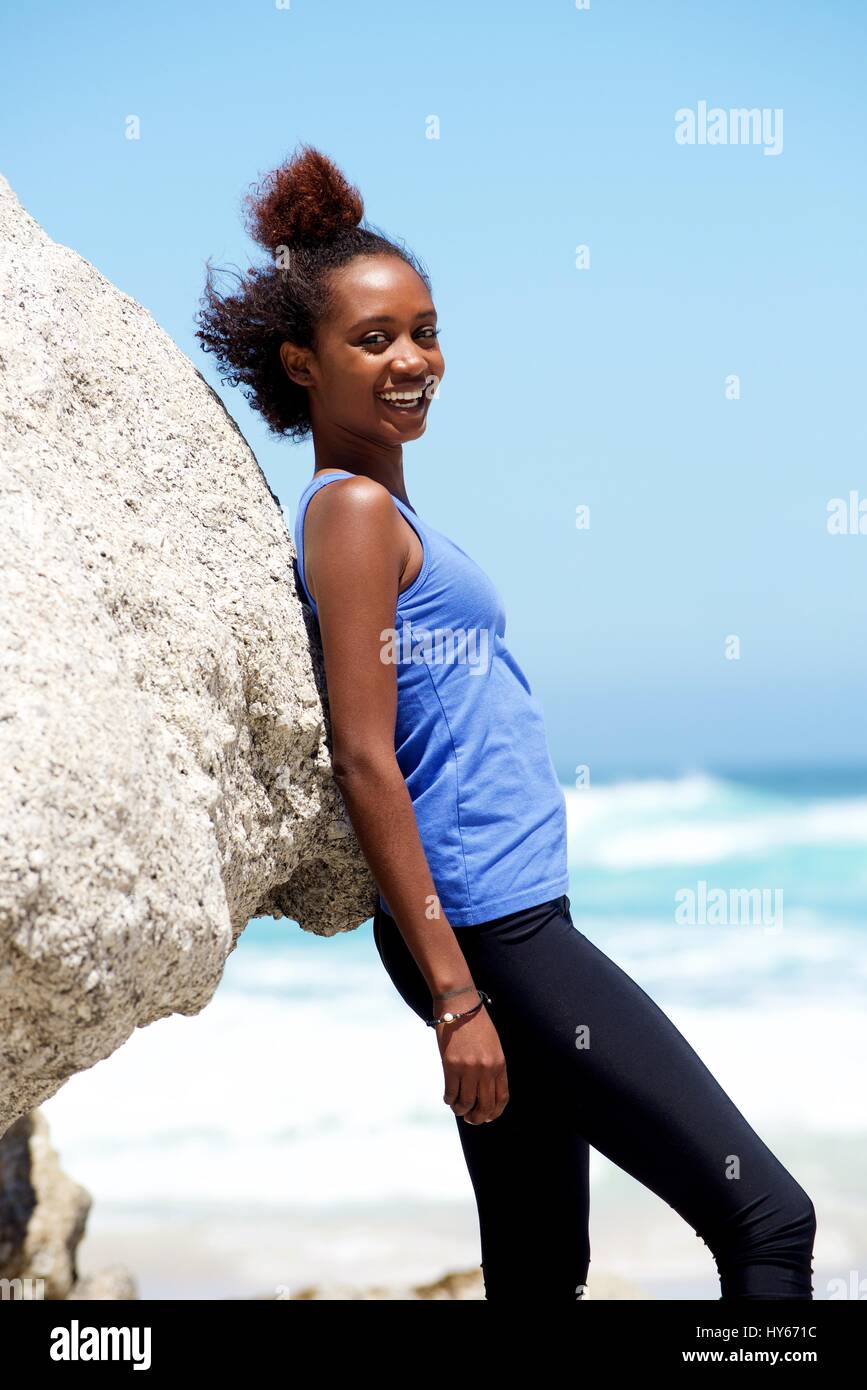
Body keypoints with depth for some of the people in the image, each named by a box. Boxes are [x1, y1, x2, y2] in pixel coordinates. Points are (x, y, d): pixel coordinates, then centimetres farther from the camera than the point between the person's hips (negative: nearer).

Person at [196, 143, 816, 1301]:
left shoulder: (372, 507, 17)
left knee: (543, 1270, 13)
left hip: (511, 927, 10)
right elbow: (365, 760, -18)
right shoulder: (356, 510, -11)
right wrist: (455, 995, -20)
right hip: (490, 932, -10)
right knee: (770, 1218, -9)